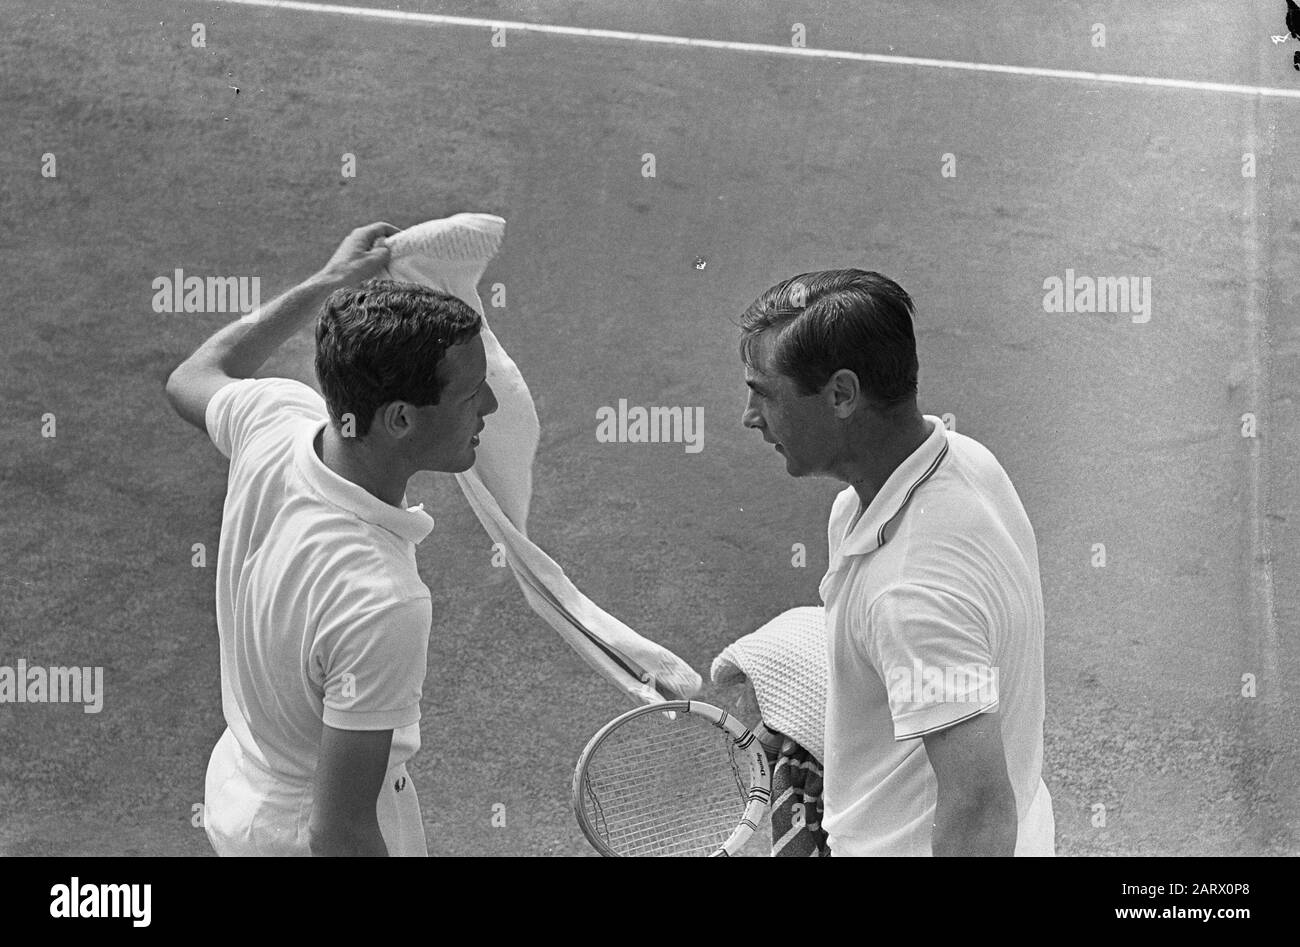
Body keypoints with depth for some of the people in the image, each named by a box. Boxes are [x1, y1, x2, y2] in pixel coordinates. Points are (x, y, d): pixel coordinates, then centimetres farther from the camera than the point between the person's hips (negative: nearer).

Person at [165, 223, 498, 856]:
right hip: (304, 837, -7)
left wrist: (325, 284, 9)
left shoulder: (275, 418, -19)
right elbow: (340, 832, -32)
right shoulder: (383, 604, -39)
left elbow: (194, 378, 7)